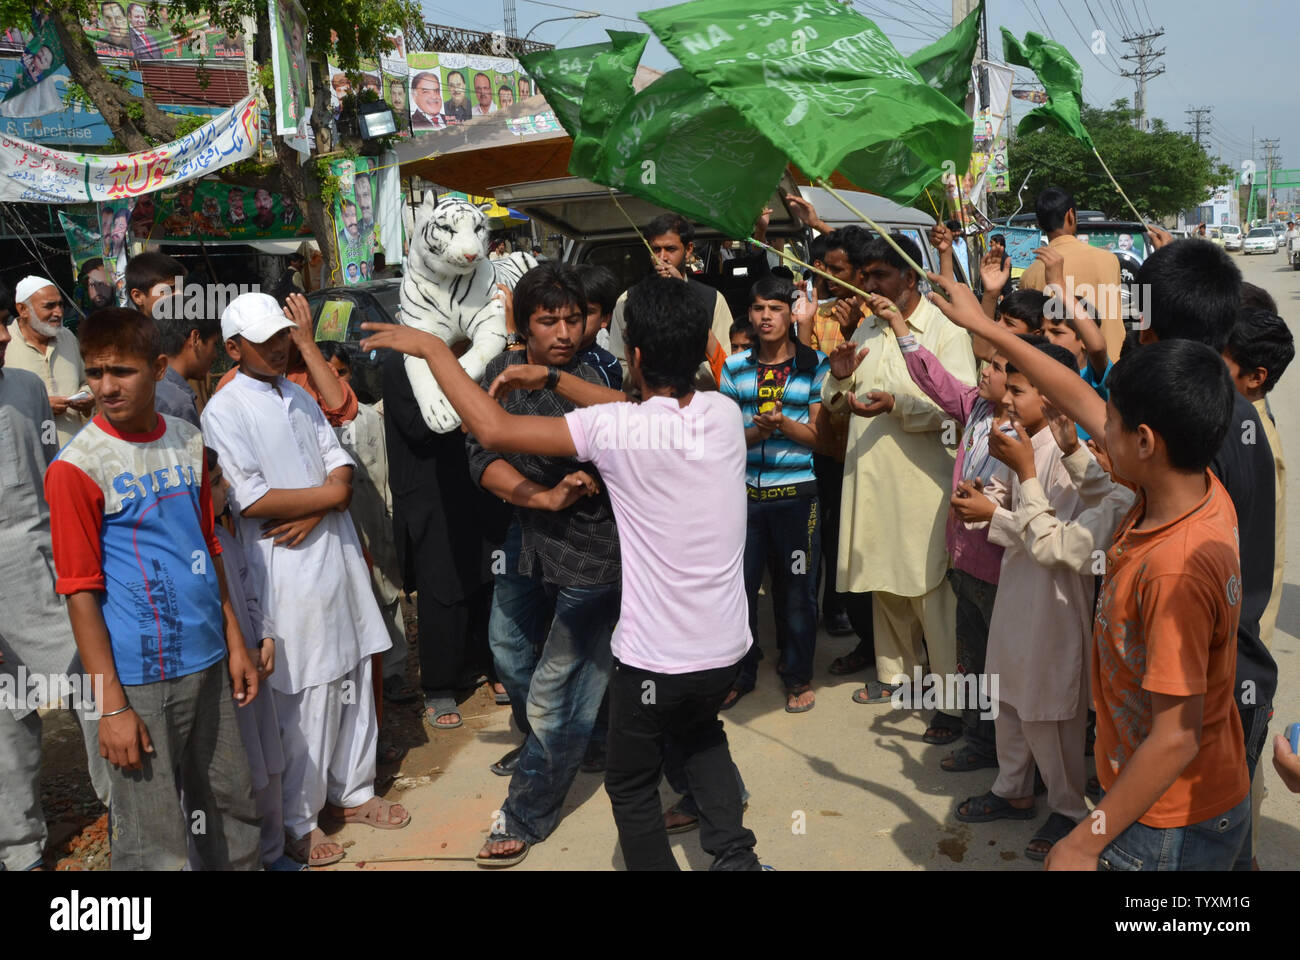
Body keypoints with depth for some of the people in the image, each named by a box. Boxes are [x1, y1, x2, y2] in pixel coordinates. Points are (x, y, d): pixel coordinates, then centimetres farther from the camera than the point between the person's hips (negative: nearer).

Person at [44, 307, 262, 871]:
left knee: (232, 804, 17)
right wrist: (112, 705, -13)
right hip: (140, 677, -5)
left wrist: (235, 643, 11)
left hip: (208, 661, 5)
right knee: (154, 842, 4)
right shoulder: (76, 466, -11)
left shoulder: (188, 443, 5)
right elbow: (80, 591, -11)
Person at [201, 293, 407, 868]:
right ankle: (298, 822, 18)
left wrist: (314, 514, -10)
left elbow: (341, 470, 9)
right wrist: (327, 493, -7)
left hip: (338, 556, 7)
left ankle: (351, 792, 32)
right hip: (287, 569, -7)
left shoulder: (300, 398, 14)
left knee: (353, 679, 14)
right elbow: (251, 502, -16)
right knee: (304, 697, 0)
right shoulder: (224, 411, -8)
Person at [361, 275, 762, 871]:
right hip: (726, 648, 6)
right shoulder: (725, 416, -7)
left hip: (654, 659, -5)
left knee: (631, 785, 20)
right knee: (699, 730, 35)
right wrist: (554, 379, 11)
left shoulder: (614, 431, -23)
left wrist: (430, 347, -7)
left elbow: (492, 428, -19)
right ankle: (733, 852, 28)